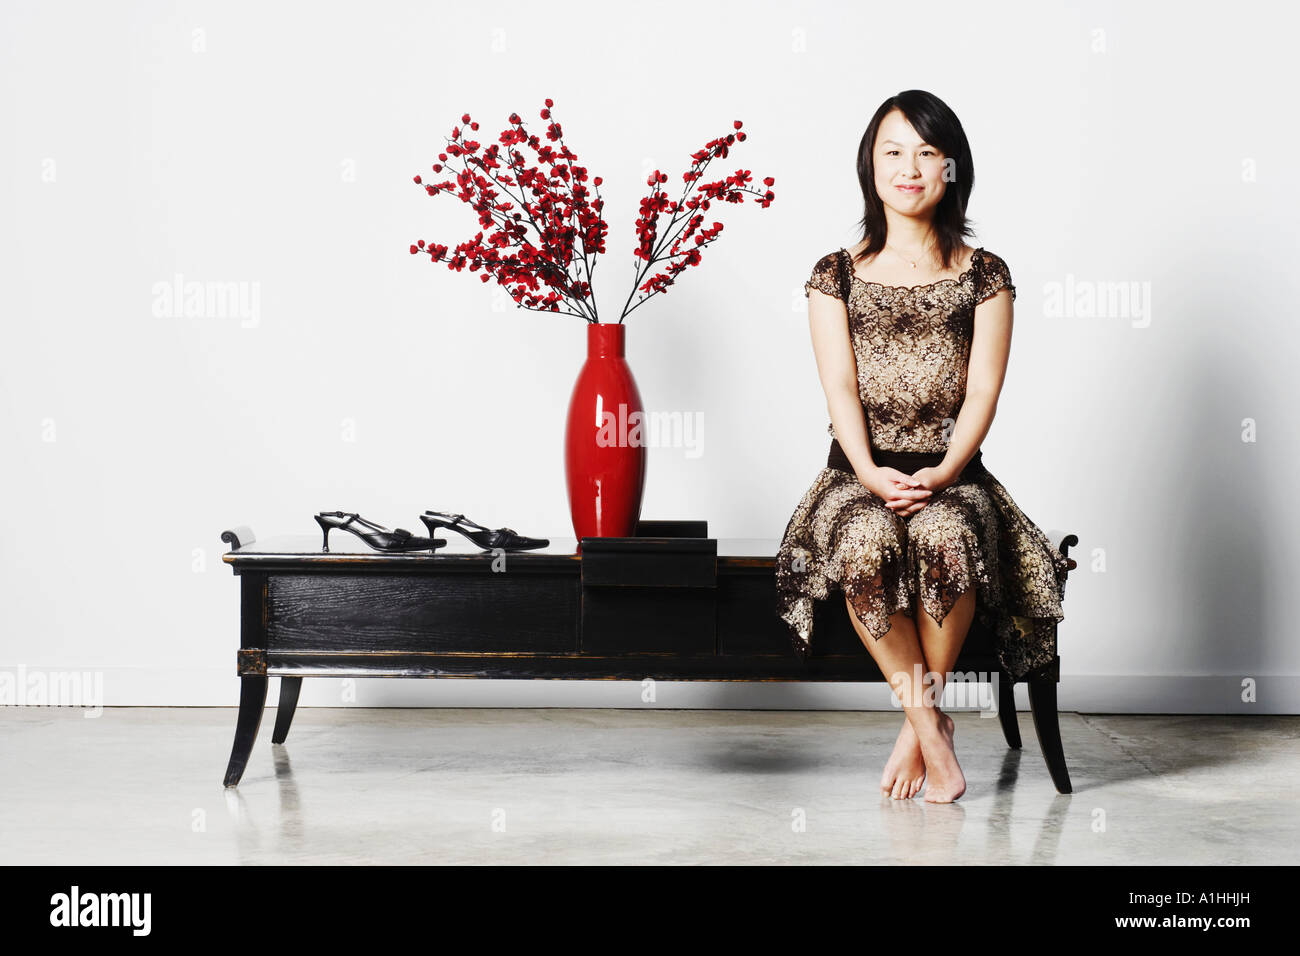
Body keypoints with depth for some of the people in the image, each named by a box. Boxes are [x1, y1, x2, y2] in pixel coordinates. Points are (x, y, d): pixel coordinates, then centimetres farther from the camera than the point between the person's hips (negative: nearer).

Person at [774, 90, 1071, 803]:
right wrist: (870, 473, -19)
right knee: (865, 546, -35)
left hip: (953, 473, 0)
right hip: (859, 474, 0)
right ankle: (933, 727, -20)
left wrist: (943, 473, -18)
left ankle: (918, 724, -16)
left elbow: (983, 390, 0)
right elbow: (840, 387, -2)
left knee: (946, 539, -35)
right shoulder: (836, 275, 10)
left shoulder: (985, 275, 10)